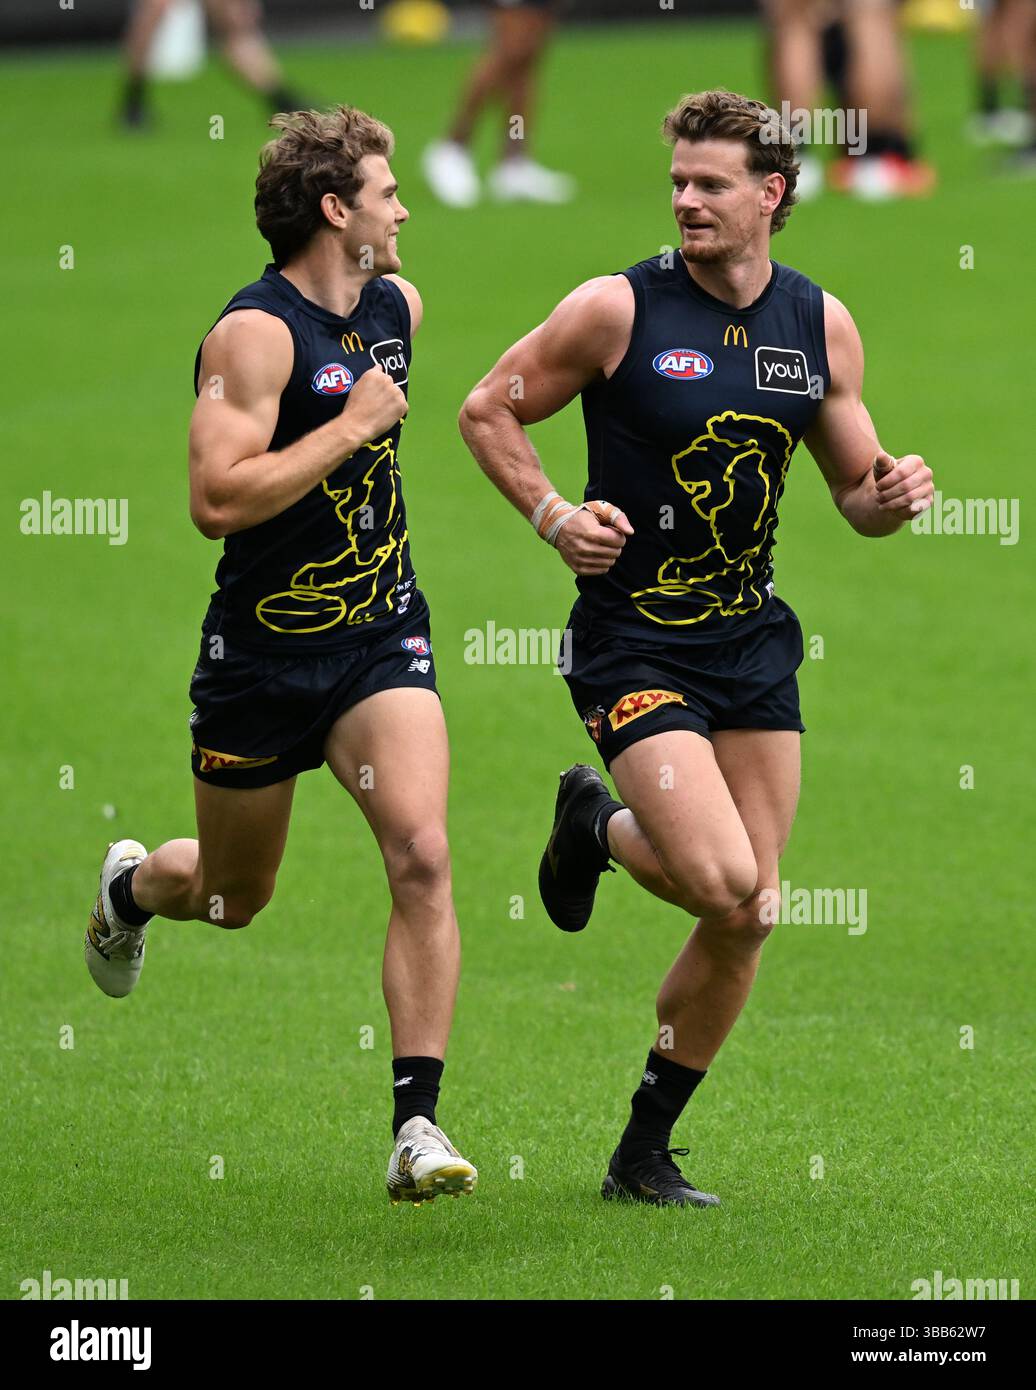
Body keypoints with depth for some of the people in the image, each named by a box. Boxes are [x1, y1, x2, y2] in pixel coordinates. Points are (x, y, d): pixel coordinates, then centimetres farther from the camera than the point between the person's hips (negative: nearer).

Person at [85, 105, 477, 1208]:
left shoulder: (398, 305, 5)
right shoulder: (255, 333, -18)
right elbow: (217, 501, -28)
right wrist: (348, 429, -25)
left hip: (381, 640, 4)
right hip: (264, 651, -4)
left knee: (420, 855, -18)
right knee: (232, 899, 14)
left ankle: (417, 1127, -18)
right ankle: (131, 885, 52)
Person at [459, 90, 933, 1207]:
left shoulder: (823, 326, 4)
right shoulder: (619, 310, -10)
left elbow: (856, 492, 13)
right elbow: (488, 411, -1)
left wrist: (890, 496, -10)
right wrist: (553, 514, -16)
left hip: (752, 641, 5)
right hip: (633, 642, -5)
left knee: (745, 922, 4)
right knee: (727, 889, -19)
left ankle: (644, 1155, 19)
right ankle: (595, 828, 15)